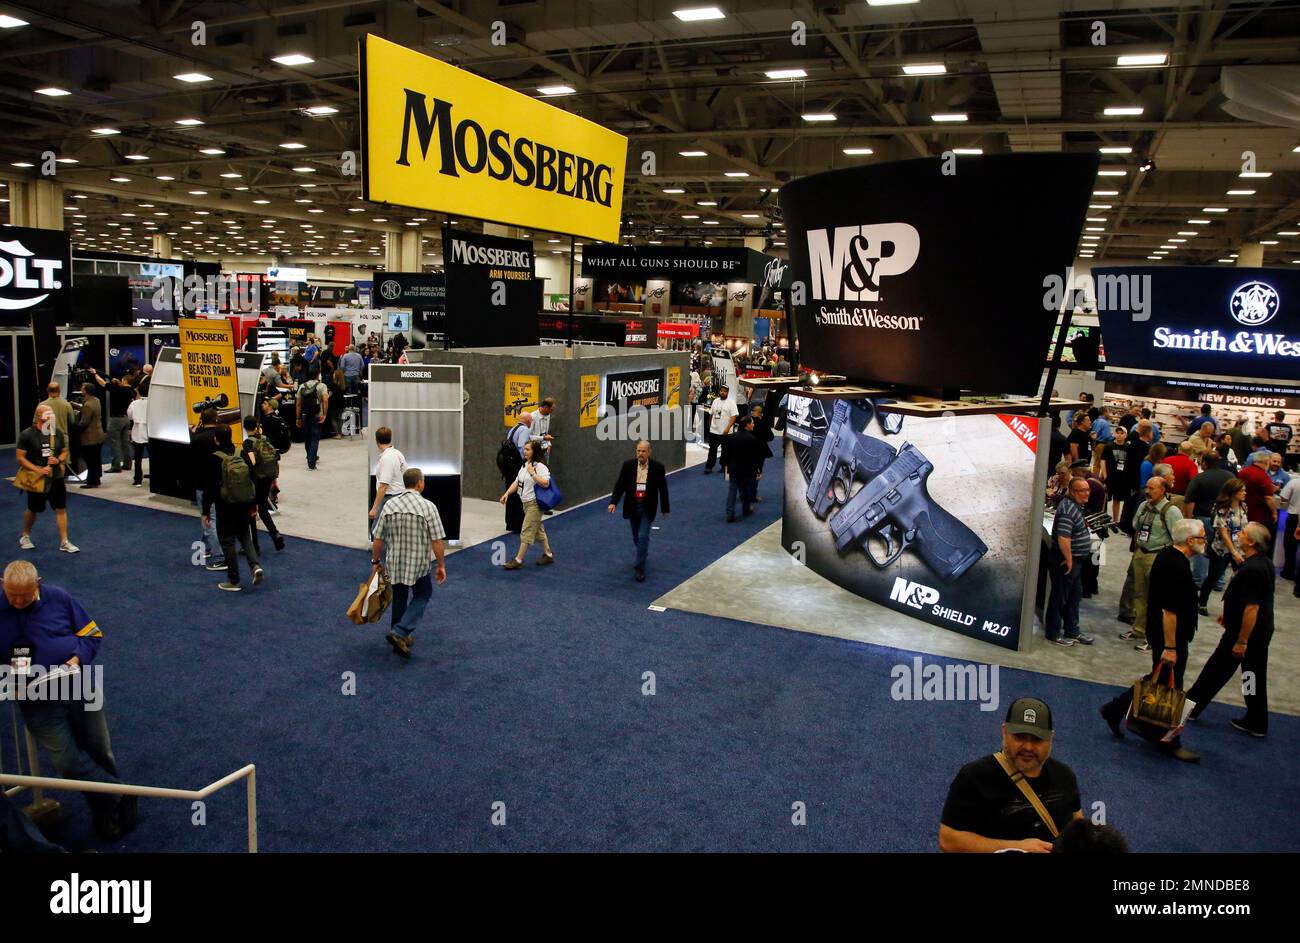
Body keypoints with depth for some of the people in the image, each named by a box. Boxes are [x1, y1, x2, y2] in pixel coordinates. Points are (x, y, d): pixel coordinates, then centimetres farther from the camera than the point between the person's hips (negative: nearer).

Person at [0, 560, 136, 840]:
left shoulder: (58, 597, -2)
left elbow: (92, 634, 4)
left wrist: (78, 658, -13)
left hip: (79, 687, 1)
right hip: (37, 700, 0)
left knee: (99, 752, 9)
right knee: (67, 760, -6)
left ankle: (106, 809, 30)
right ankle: (120, 797, 13)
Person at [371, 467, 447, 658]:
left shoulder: (389, 504, -3)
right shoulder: (428, 506, -14)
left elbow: (377, 539, -1)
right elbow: (436, 541, -15)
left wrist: (375, 561, 12)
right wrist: (441, 565, -5)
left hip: (394, 563, 4)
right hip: (418, 564, -4)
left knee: (399, 598, 21)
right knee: (422, 595, 16)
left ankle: (402, 638, 29)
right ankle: (400, 632, -2)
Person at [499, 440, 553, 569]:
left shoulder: (540, 467, -15)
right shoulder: (524, 465, 13)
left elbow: (545, 483, -26)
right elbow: (517, 482, 12)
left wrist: (532, 473, -26)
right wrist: (507, 493, 0)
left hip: (534, 504, -9)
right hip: (526, 503, 9)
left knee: (527, 531, -6)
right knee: (538, 529, 17)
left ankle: (518, 560, -2)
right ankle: (548, 555, 28)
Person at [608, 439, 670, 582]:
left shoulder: (658, 467, -10)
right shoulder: (628, 465, -5)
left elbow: (663, 489, -2)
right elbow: (619, 484, -5)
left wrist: (665, 508, 3)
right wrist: (613, 502, -18)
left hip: (648, 508, -3)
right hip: (632, 506, 3)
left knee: (643, 537, -9)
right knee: (636, 537, 17)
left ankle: (639, 567, -1)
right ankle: (642, 553, 46)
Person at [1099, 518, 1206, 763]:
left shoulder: (1166, 555, 7)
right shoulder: (1177, 568, -25)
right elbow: (1169, 611, -27)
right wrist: (1170, 647, -23)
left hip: (1157, 630, 10)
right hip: (1171, 636, -10)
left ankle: (1115, 709, 23)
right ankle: (1170, 744, 16)